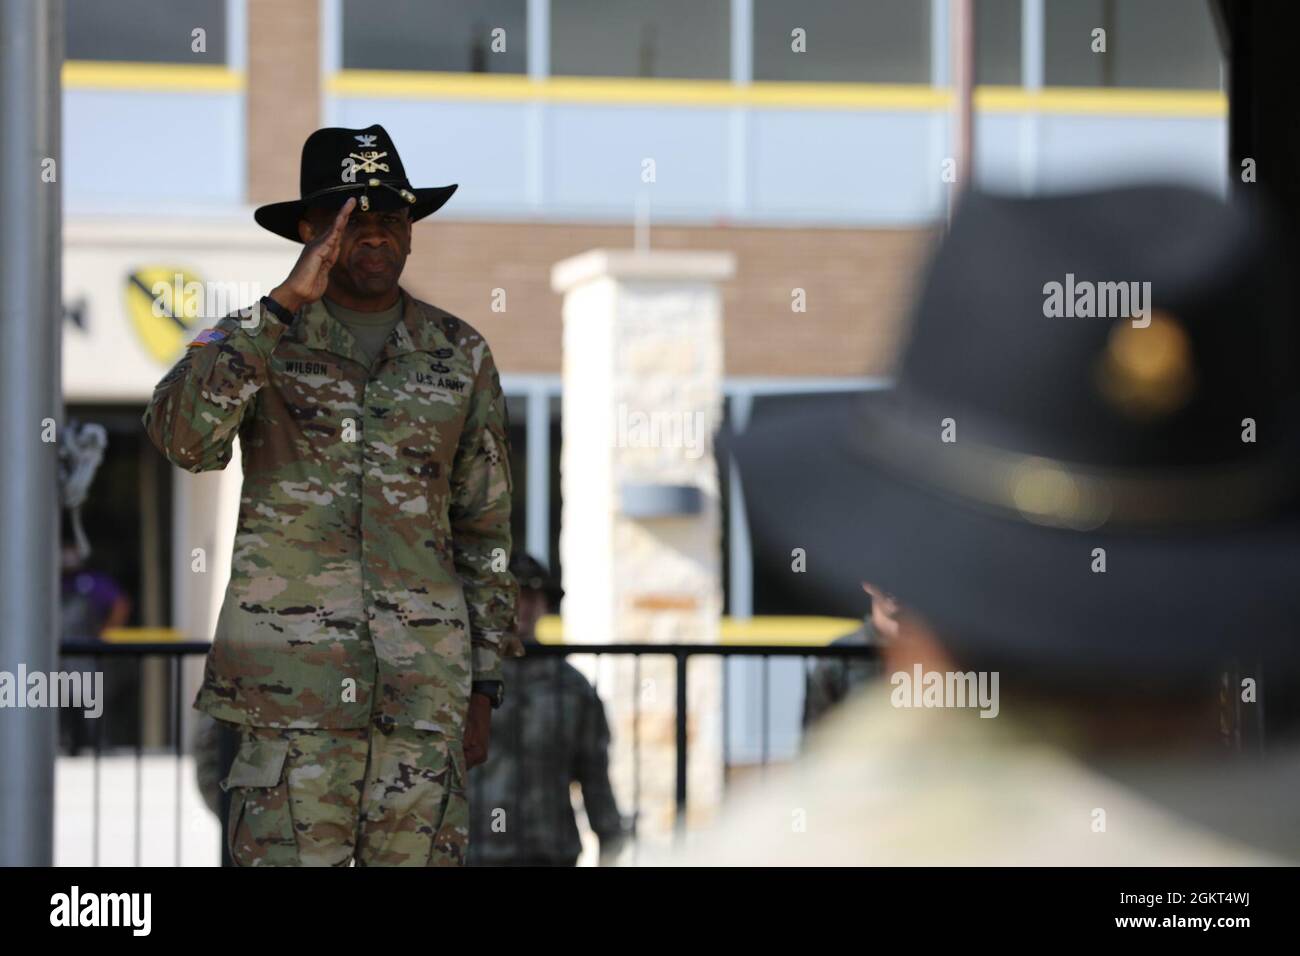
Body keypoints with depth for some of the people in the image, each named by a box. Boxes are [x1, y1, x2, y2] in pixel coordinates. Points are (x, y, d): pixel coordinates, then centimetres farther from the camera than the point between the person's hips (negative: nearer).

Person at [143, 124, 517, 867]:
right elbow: (184, 434, -20)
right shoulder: (255, 339, 2)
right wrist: (287, 303, -24)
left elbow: (485, 528, 13)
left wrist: (484, 685, 8)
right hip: (290, 678, -2)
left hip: (424, 685, 3)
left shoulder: (460, 355, 9)